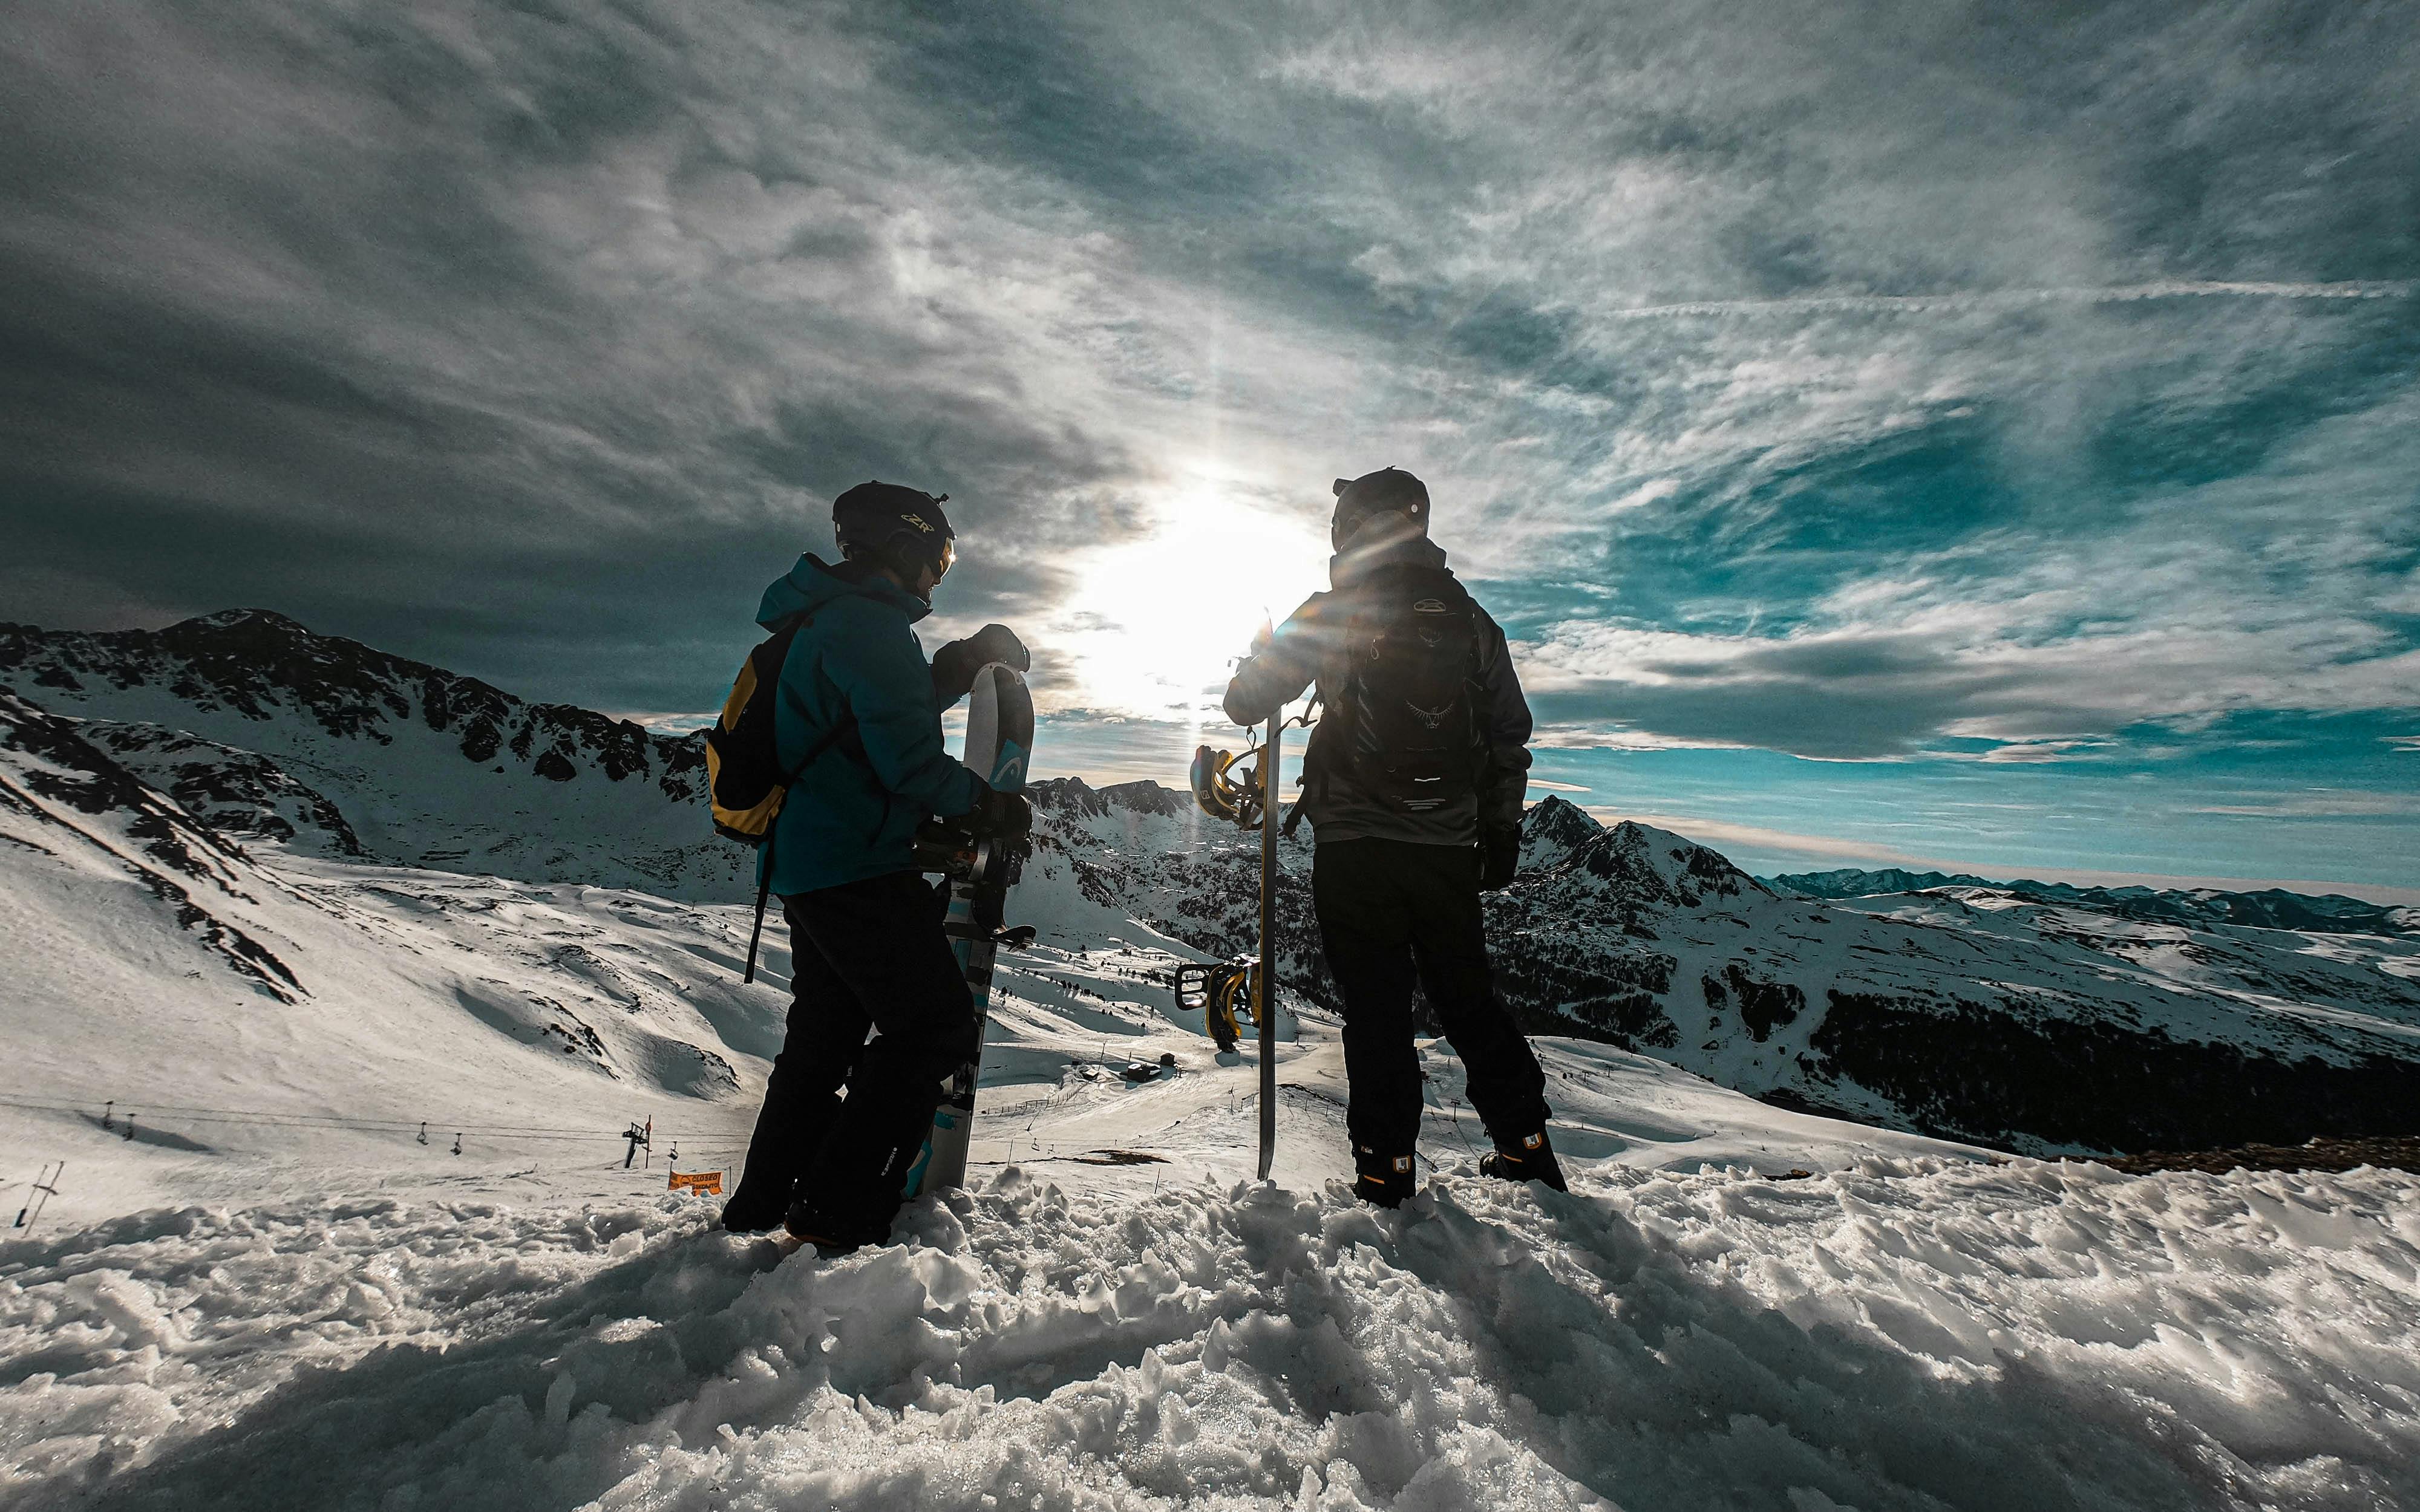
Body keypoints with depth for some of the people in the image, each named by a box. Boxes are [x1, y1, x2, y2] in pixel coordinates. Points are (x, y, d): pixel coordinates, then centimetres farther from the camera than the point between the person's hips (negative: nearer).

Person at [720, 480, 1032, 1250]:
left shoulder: (820, 619, 19)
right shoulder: (869, 621, -15)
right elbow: (905, 758, -22)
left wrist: (960, 668, 16)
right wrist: (988, 805, -8)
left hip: (803, 861, 11)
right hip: (855, 865, -11)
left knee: (827, 1030, 21)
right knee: (936, 1026, -4)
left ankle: (764, 1200, 32)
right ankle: (838, 1213, 0)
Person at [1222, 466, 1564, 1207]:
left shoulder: (1332, 614, -4)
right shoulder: (1472, 619, 10)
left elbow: (1245, 703, 1)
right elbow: (1510, 736, 12)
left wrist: (1265, 646, 22)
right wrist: (1502, 829, 20)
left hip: (1354, 846, -3)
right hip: (1449, 847, 4)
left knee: (1375, 1009, 6)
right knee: (1469, 1001, 17)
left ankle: (1385, 1164, 13)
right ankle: (1525, 1145, 25)